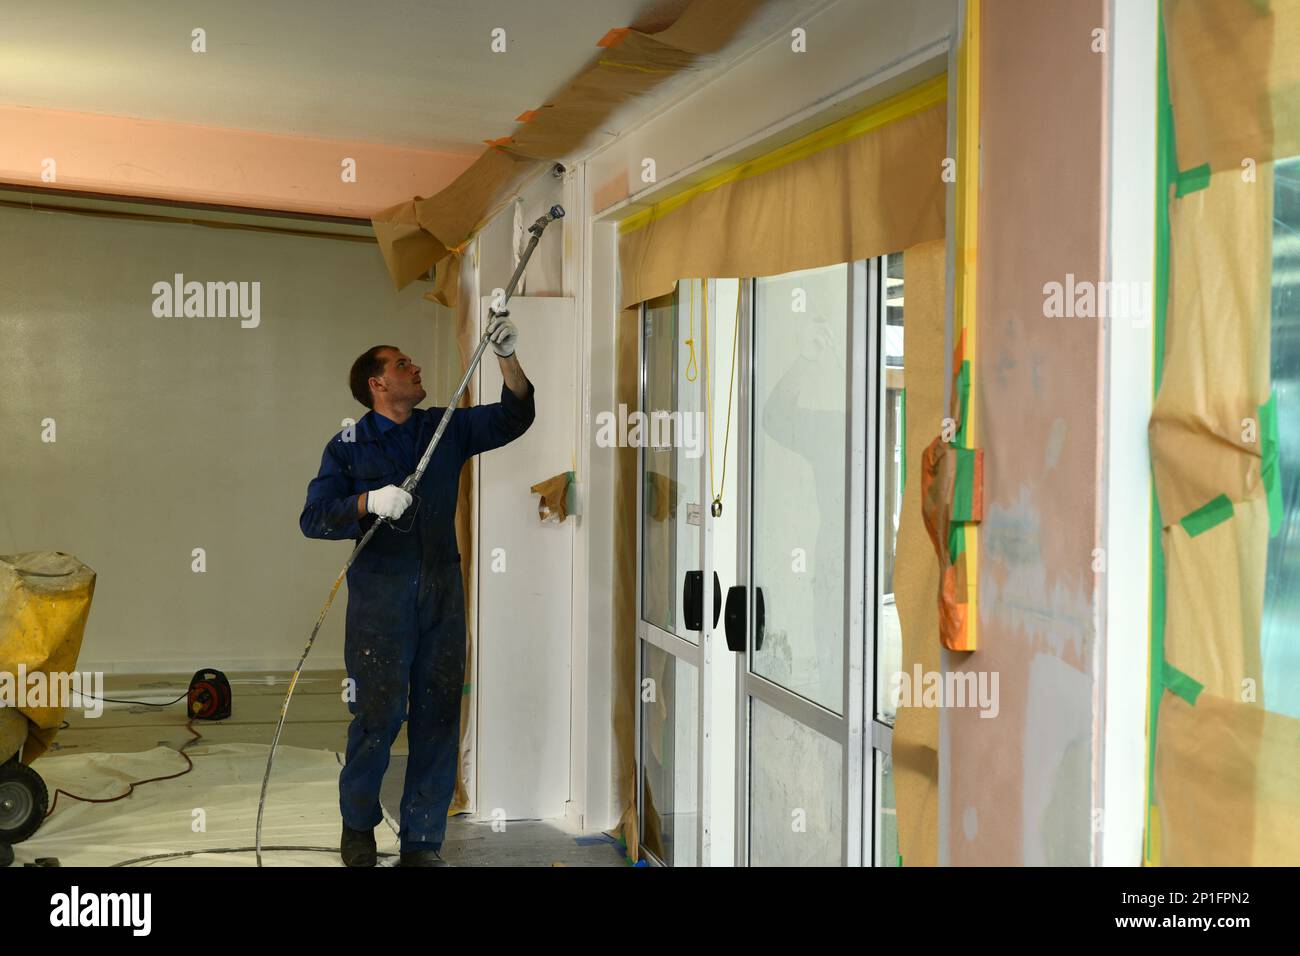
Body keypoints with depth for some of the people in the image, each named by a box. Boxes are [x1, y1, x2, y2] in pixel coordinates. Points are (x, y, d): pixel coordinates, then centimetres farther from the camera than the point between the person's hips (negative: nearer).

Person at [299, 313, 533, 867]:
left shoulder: (446, 429, 10)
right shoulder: (348, 446, -1)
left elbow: (513, 419, 5)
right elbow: (314, 518, -8)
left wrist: (507, 359, -9)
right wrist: (370, 502, -23)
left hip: (442, 591, 4)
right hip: (380, 594, -4)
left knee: (438, 716, 4)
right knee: (380, 711, -3)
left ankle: (422, 842, 15)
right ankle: (358, 822, 23)